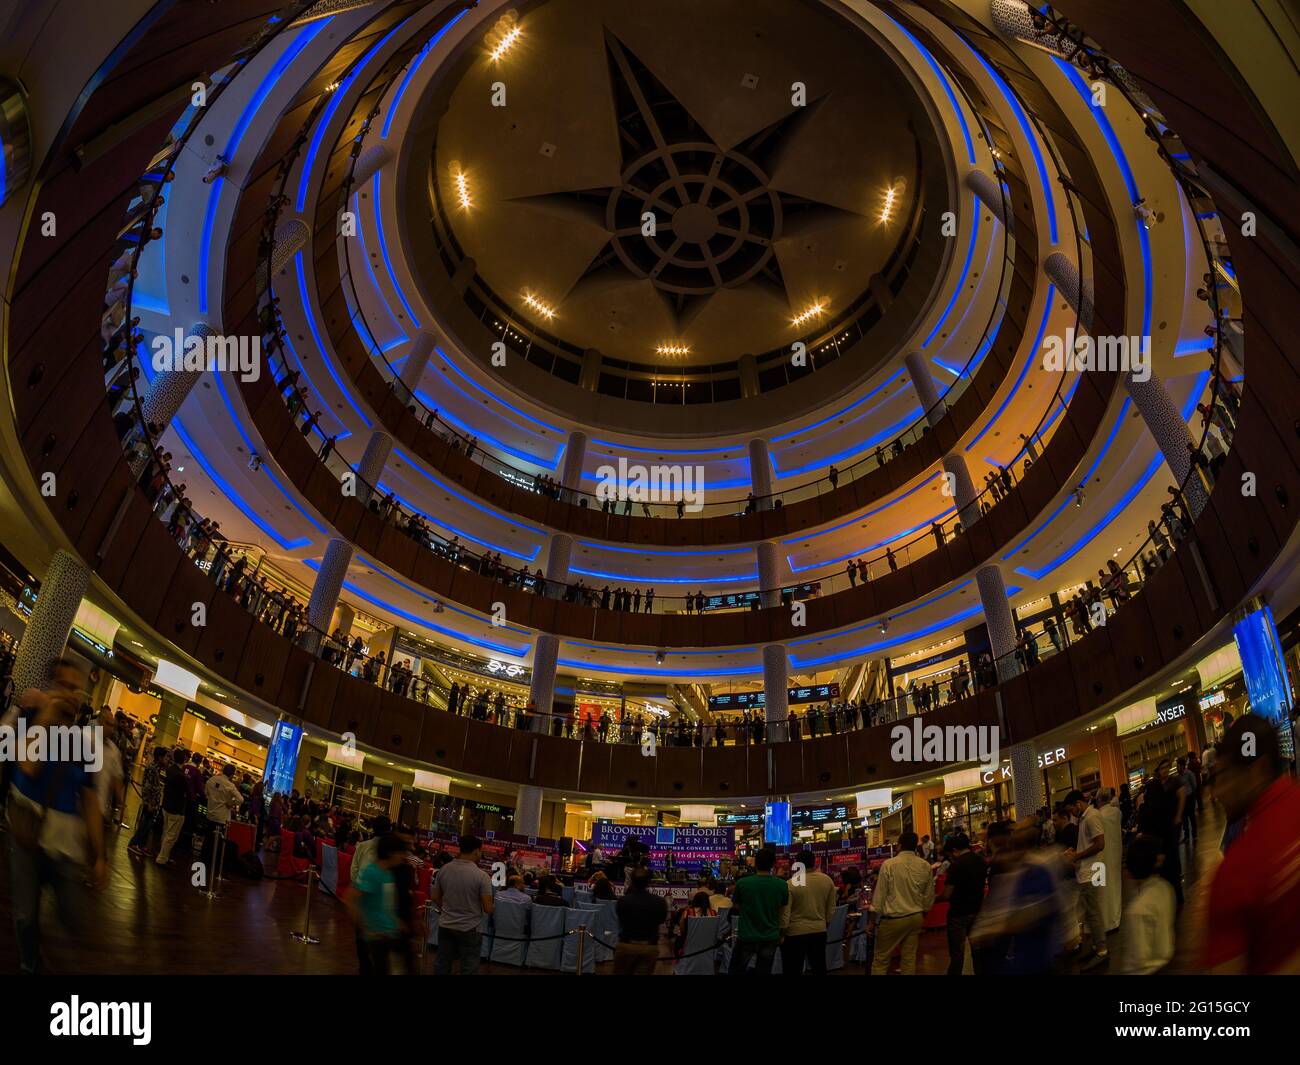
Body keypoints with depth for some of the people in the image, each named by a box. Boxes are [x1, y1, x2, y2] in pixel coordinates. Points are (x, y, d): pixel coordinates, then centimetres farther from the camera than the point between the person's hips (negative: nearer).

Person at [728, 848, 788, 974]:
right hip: (771, 938, 2)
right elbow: (783, 909, 2)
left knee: (736, 971, 16)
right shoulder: (782, 885, -11)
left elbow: (736, 908, 0)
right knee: (764, 972, 14)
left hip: (746, 937, -2)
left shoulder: (742, 883, -15)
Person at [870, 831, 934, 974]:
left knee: (881, 958, 5)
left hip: (893, 918, -4)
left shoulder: (889, 864, -14)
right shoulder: (925, 866, -2)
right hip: (916, 917, 4)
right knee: (909, 958, 13)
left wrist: (872, 920, -2)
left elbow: (880, 894, -11)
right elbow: (929, 895, 7)